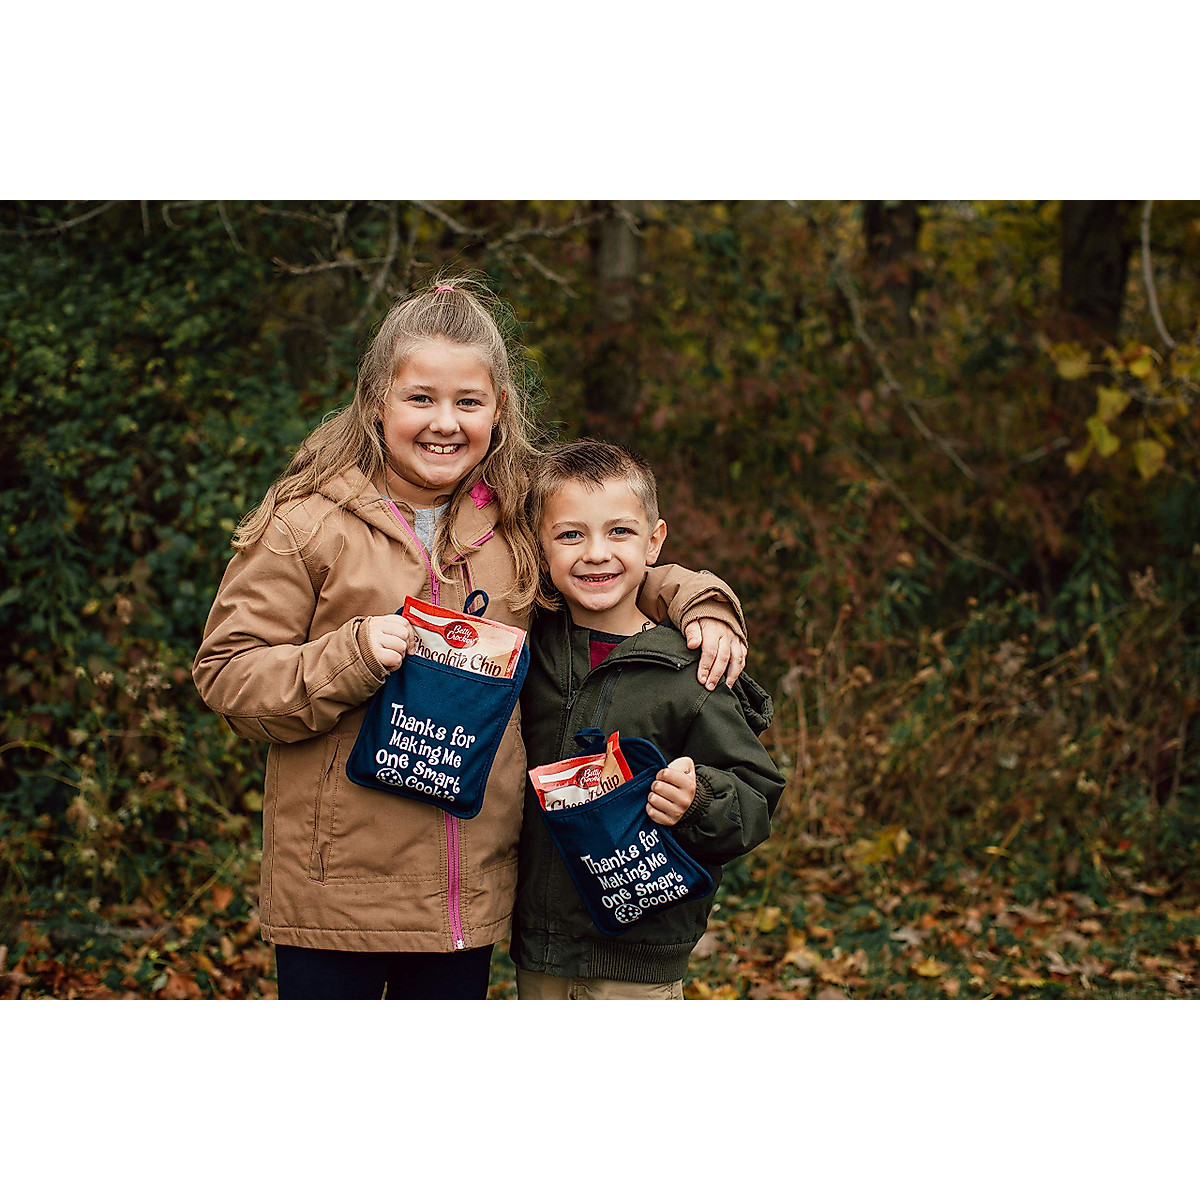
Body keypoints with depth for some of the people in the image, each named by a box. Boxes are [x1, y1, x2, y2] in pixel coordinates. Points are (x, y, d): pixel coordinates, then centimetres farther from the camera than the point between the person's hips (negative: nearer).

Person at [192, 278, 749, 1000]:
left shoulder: (517, 528, 5)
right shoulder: (310, 524, -6)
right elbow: (227, 676, -7)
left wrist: (698, 601, 3)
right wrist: (353, 654, -21)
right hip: (335, 885, -4)